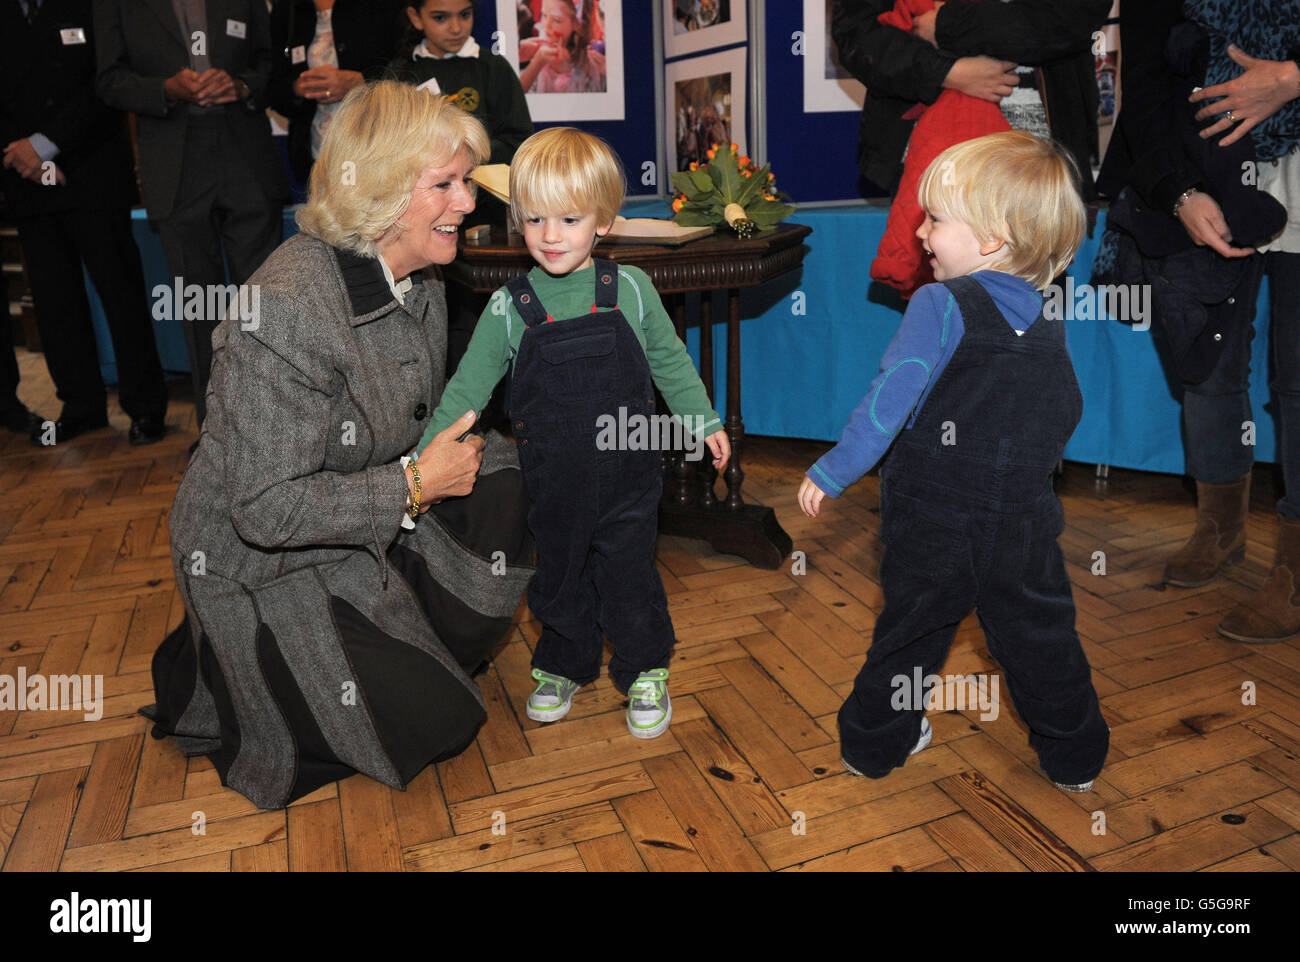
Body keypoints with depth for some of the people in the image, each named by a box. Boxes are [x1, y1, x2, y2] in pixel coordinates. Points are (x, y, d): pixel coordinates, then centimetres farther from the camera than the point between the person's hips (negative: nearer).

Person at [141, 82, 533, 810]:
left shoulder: (422, 282, -2)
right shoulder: (285, 309, -30)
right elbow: (266, 510, -29)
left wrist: (457, 452, -8)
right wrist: (414, 485, -24)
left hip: (373, 525, 8)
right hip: (263, 562, -8)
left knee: (501, 477, -13)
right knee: (434, 722, -7)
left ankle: (402, 649, 8)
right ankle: (221, 674, 14)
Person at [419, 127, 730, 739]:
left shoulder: (629, 290, -5)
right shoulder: (509, 308, -6)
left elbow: (669, 361, 9)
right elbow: (467, 389, -2)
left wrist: (703, 421, 12)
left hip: (627, 476, -1)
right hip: (553, 482, 1)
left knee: (629, 580, 7)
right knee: (560, 579, 16)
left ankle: (645, 672, 31)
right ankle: (562, 666, 41)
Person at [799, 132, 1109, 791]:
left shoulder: (940, 305, -15)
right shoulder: (1050, 329, 5)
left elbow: (889, 401, -22)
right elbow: (1066, 420, 15)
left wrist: (832, 472, -15)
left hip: (934, 527, -4)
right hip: (1025, 527, 4)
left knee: (911, 632, 14)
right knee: (1041, 639, 19)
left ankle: (873, 741, 32)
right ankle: (1075, 758, 36)